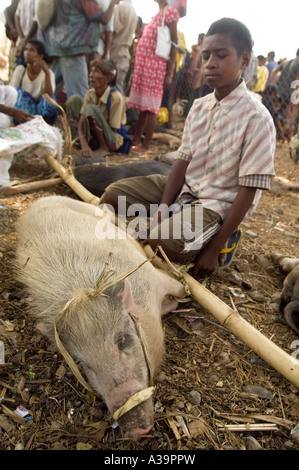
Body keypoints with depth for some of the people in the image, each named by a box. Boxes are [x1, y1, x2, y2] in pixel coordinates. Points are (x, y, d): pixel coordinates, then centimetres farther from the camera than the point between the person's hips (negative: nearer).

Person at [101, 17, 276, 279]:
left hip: (219, 204, -6)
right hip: (185, 187, 7)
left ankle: (219, 239, 0)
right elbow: (183, 161, 1)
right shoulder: (199, 107, 3)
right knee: (113, 196, 0)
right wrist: (161, 212, -12)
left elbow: (248, 191, -18)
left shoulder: (256, 118, -17)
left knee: (162, 243, -30)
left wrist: (215, 249, -19)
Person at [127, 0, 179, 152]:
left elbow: (174, 44, -11)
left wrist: (169, 73, -17)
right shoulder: (158, 14, 20)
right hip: (144, 63, 9)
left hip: (155, 65, -8)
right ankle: (136, 140, 17)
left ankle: (146, 144, -1)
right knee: (142, 107, 10)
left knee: (150, 108, -6)